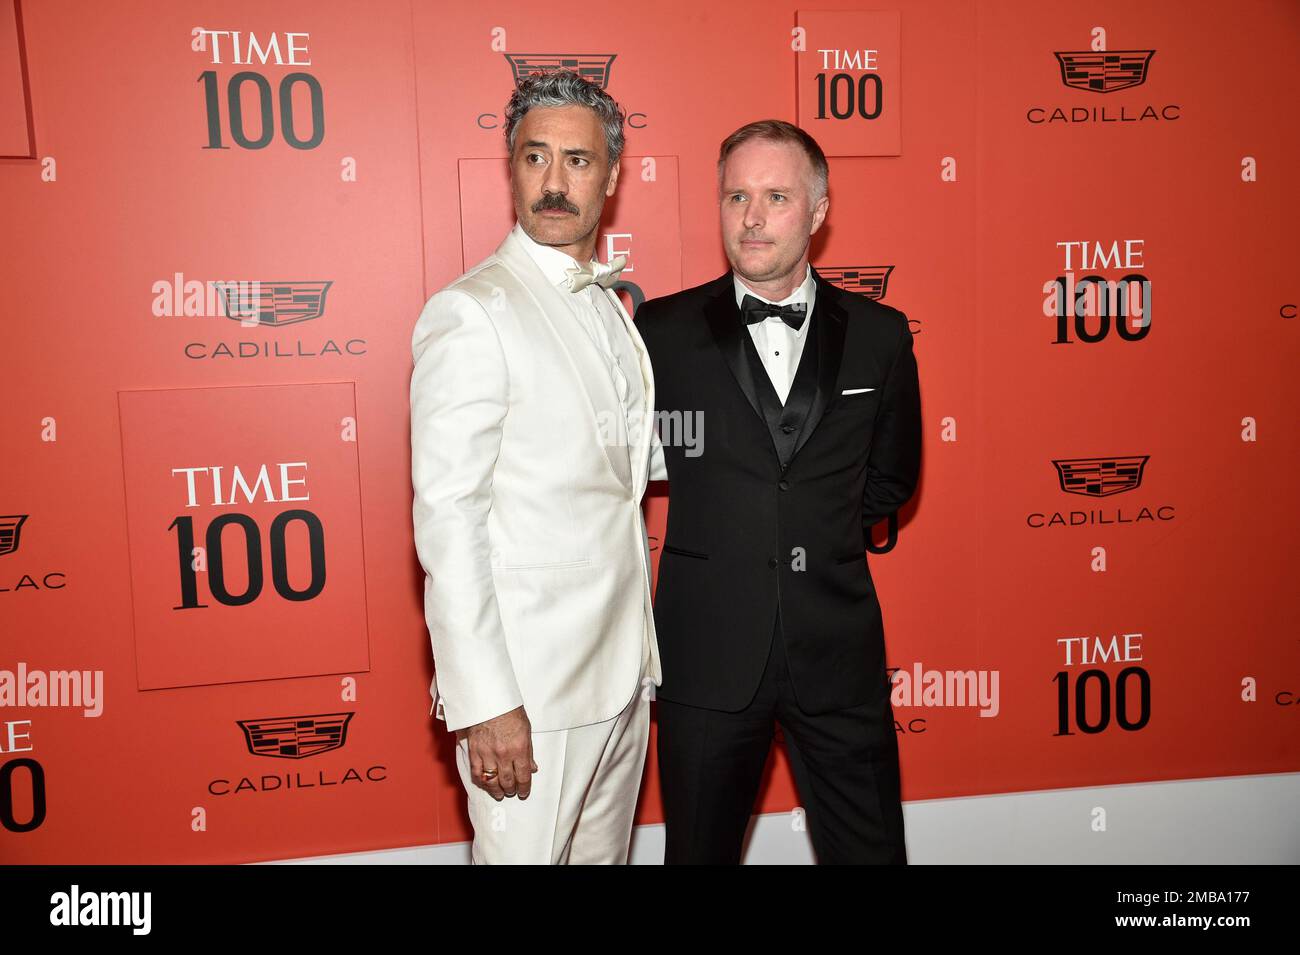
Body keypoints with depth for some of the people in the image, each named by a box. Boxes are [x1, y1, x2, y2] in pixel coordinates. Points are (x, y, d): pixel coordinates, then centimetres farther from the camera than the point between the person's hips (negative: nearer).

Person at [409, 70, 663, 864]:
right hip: (528, 680, -7)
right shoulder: (472, 312, -13)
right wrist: (484, 703, -20)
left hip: (623, 670, 7)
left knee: (605, 852, 19)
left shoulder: (613, 307, 11)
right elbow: (448, 520, -17)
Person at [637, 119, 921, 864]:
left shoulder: (879, 335, 4)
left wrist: (824, 529, 6)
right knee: (699, 849, 14)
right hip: (708, 653, -1)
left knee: (870, 849, 13)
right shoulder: (665, 332, -2)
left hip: (839, 651, 2)